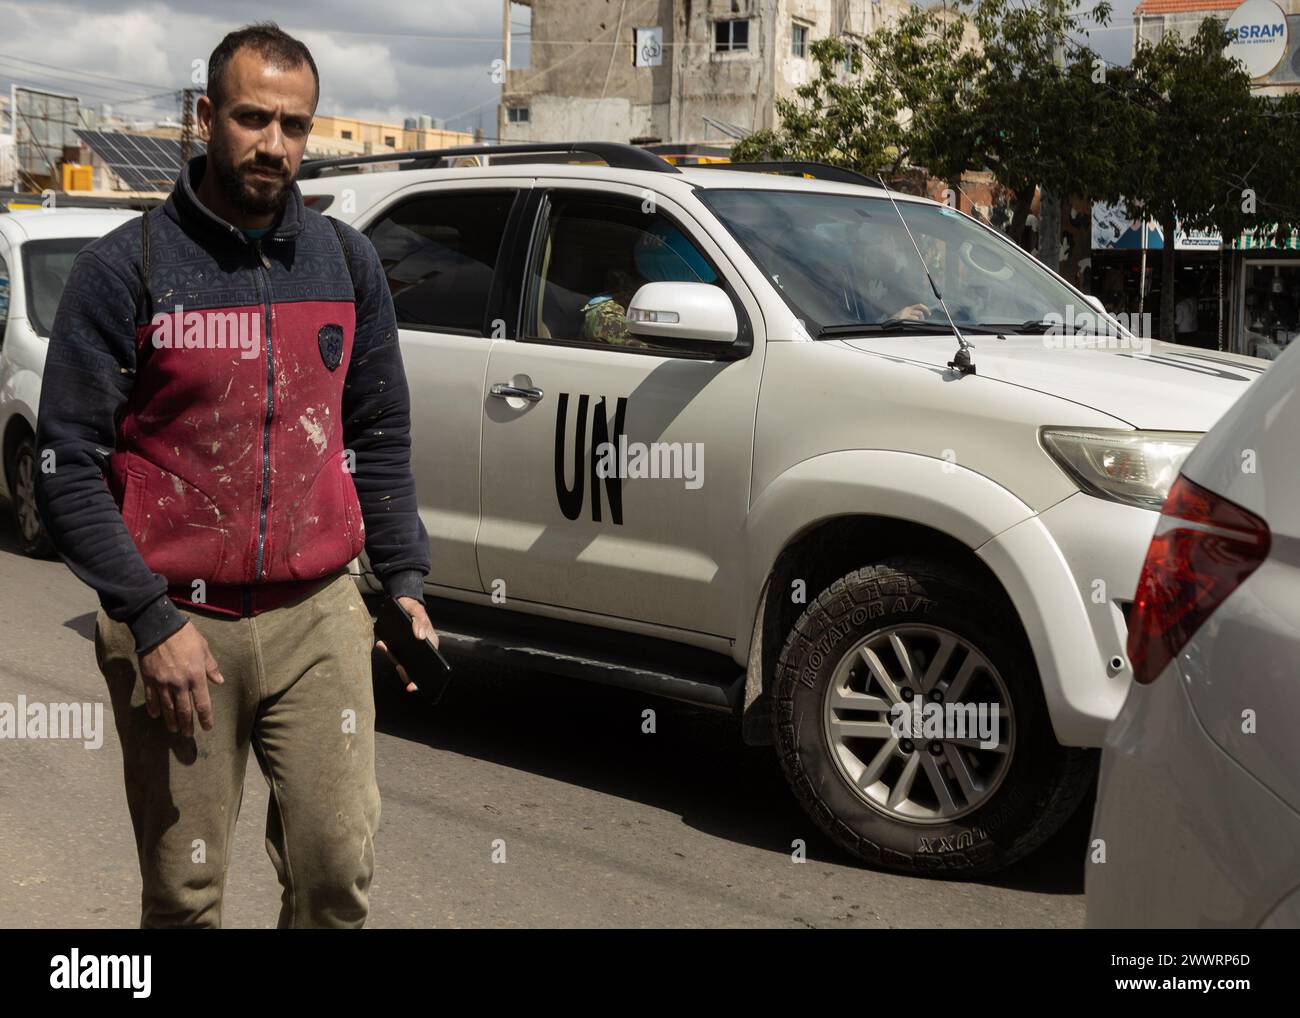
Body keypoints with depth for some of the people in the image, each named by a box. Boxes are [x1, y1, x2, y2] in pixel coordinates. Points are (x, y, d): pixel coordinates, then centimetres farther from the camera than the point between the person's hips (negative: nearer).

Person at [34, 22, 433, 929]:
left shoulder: (348, 262, 8)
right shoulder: (126, 268, -4)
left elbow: (381, 436, 15)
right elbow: (68, 464, -6)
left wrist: (405, 582, 7)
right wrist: (152, 620, -13)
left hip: (319, 619, 3)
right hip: (176, 624, -2)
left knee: (341, 868, 3)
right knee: (186, 888, 7)